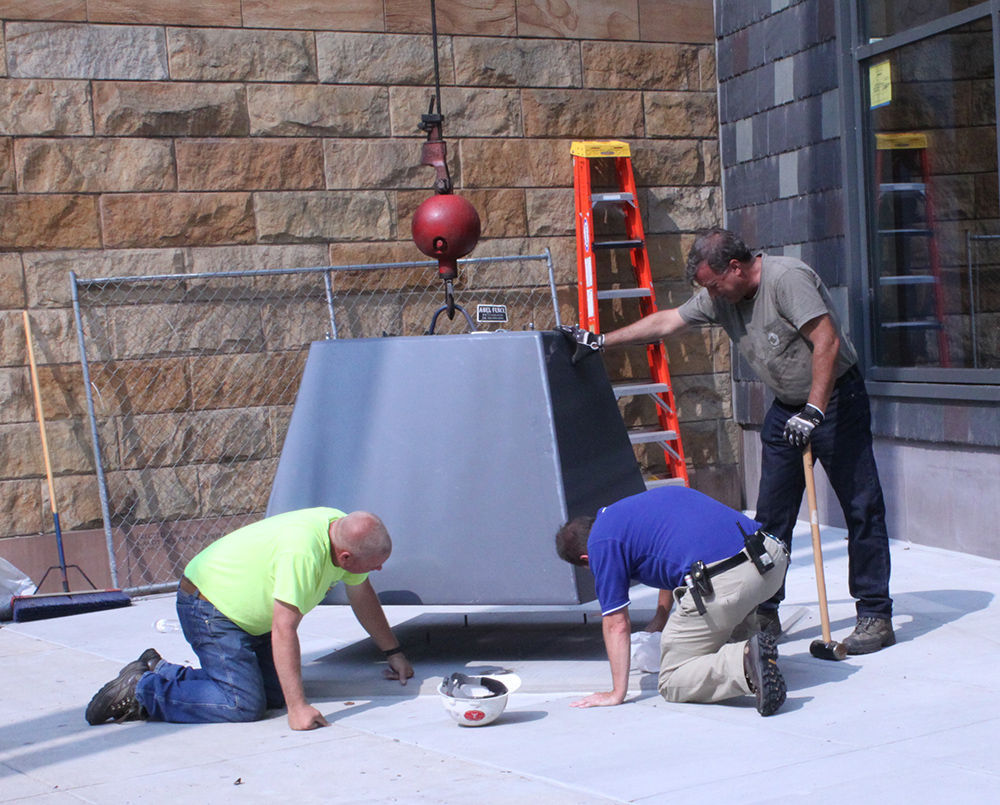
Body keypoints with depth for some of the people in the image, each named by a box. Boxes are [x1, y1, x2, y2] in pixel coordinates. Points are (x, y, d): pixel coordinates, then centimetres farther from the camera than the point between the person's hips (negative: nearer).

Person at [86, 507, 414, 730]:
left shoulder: (344, 530, -6)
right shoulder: (302, 551, -34)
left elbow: (362, 594, 12)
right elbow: (284, 630, -36)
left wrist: (394, 653, 18)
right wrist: (297, 708, -38)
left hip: (244, 609, 10)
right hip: (208, 605, -10)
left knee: (277, 691, 2)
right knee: (243, 704, -19)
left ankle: (162, 671, 14)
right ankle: (140, 689, -4)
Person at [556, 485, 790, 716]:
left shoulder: (601, 542, 8)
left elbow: (617, 625, 10)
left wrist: (617, 693, 18)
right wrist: (662, 617, 58)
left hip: (721, 584, -8)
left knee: (671, 683, 9)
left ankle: (745, 661, -17)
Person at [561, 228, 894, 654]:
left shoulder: (787, 278, -22)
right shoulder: (720, 297, 2)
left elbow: (827, 344, -27)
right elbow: (666, 321, 11)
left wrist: (813, 412, -28)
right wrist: (601, 341, 12)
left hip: (836, 397, -8)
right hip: (786, 407, 8)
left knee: (862, 507, -5)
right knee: (771, 515, 5)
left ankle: (875, 615, 0)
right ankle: (764, 611, 12)